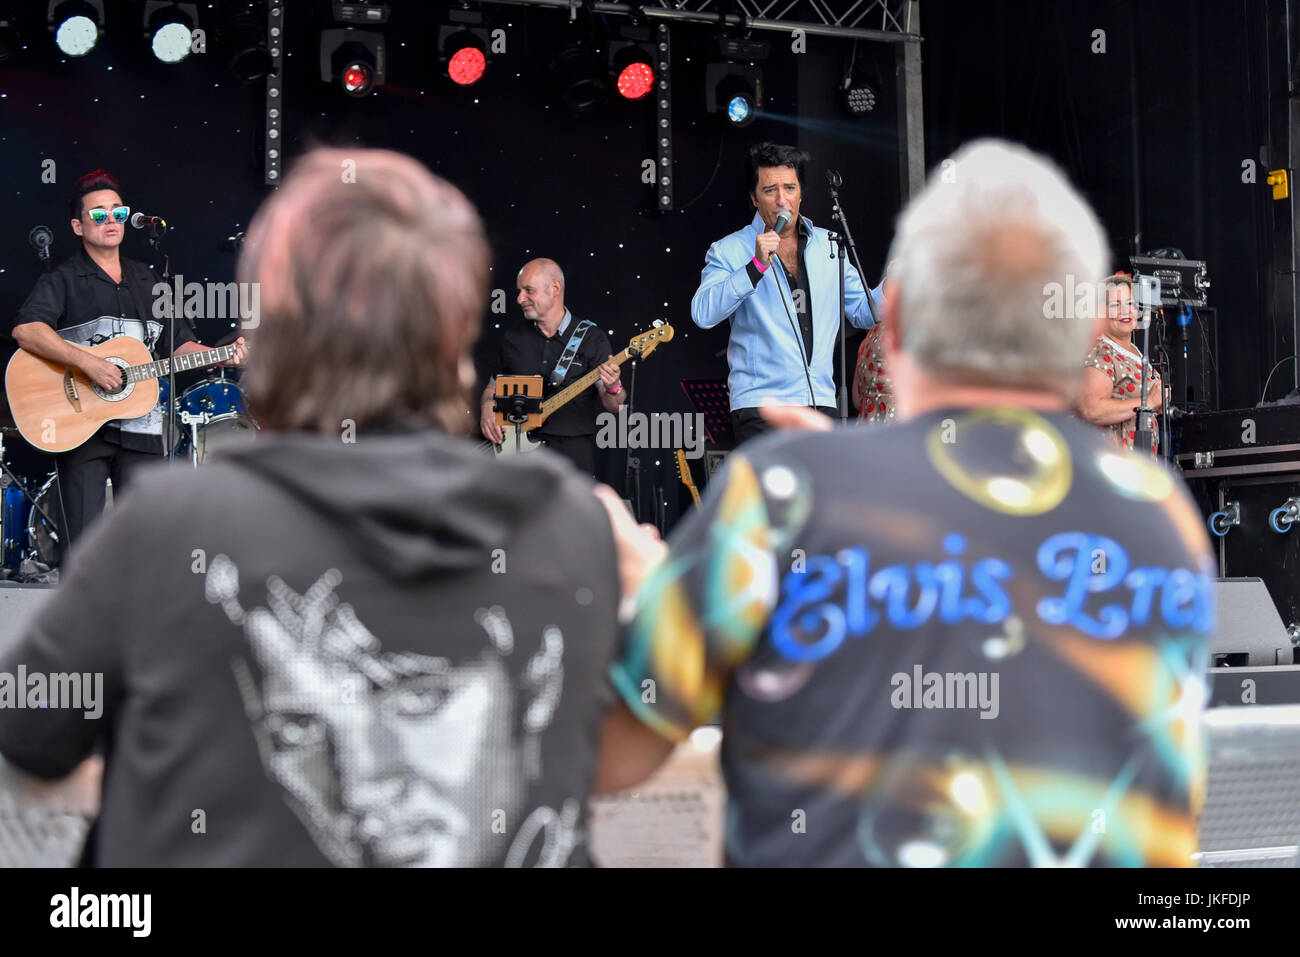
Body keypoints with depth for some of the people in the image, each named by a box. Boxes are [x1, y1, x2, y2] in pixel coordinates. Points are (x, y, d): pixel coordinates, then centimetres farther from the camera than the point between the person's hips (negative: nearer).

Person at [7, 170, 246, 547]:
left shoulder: (146, 281, 18)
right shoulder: (63, 280, -1)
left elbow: (178, 343, 20)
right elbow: (25, 329, -19)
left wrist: (223, 357, 2)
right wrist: (89, 362, -26)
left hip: (140, 428, 5)